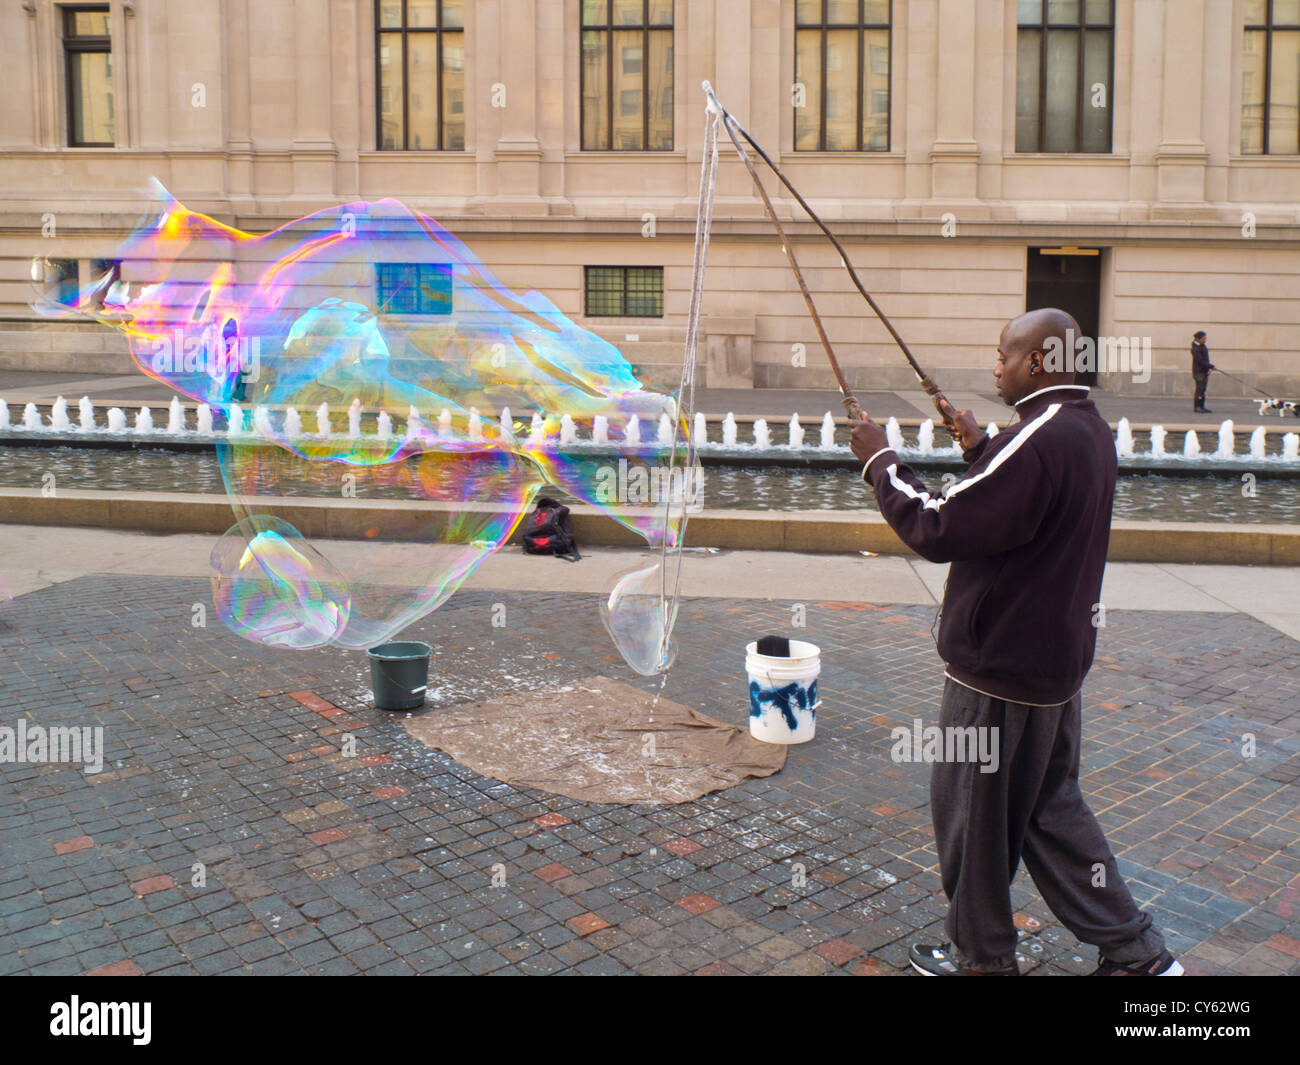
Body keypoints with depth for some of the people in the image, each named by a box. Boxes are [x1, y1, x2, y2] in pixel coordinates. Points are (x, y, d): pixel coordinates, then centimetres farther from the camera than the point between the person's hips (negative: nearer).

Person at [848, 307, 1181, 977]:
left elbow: (937, 530, -24)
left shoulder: (1036, 441, -25)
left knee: (973, 810, 8)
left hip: (999, 667, -10)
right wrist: (981, 449, 14)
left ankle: (983, 957, 26)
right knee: (1049, 805, 21)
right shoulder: (1091, 432, 7)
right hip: (1056, 658, 10)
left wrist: (880, 461, -12)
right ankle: (1134, 950, 26)